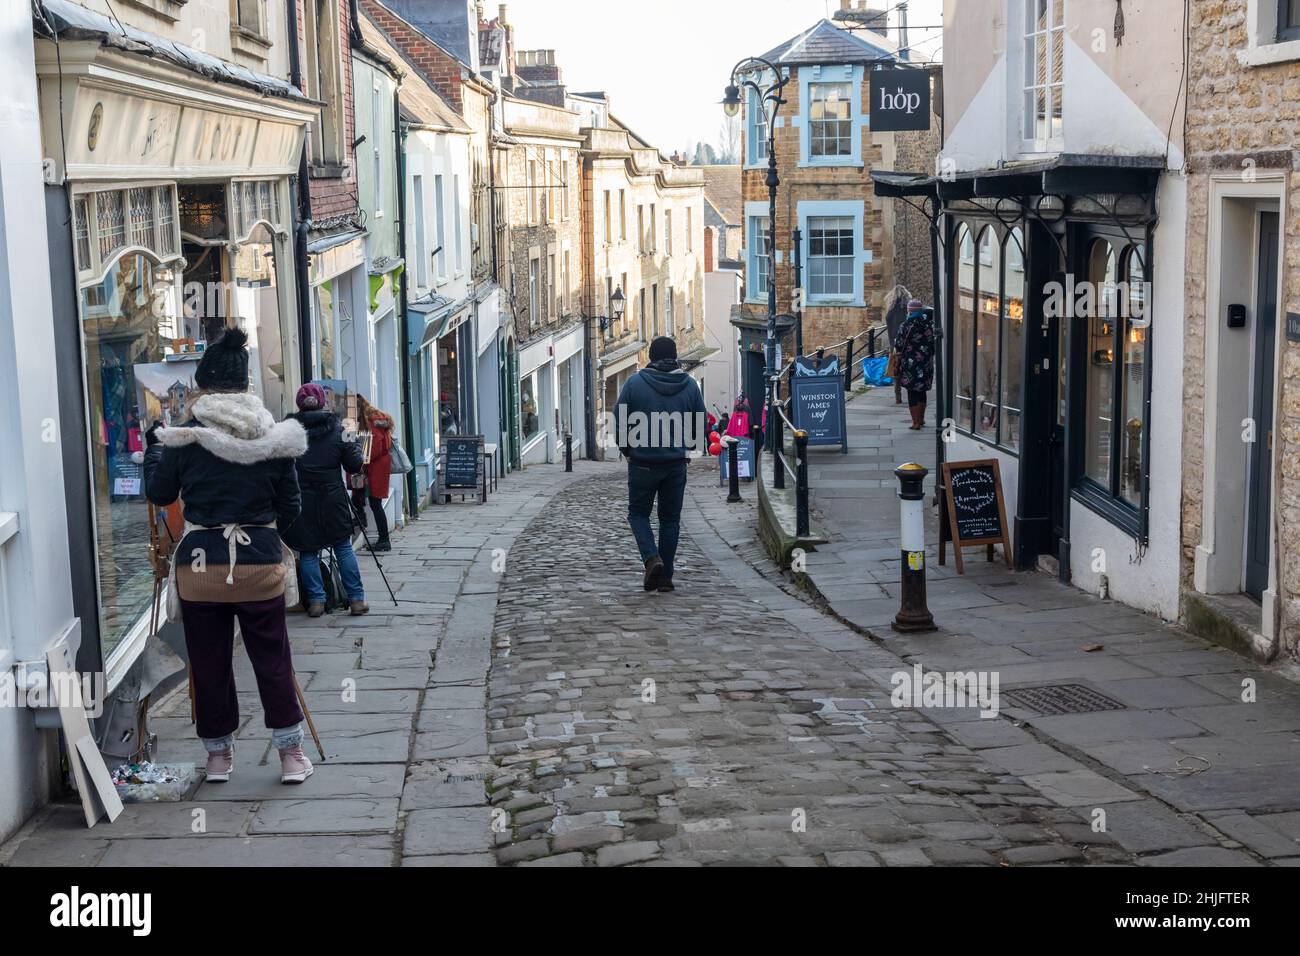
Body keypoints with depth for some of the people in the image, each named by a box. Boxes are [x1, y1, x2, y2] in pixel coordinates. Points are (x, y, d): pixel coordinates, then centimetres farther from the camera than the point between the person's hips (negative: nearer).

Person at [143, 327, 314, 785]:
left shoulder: (183, 437, -7)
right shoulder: (274, 436, -3)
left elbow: (159, 492, 5)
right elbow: (290, 505, 4)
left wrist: (153, 447, 21)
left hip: (200, 563, -1)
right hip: (260, 562, 1)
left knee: (209, 663, 12)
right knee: (272, 660, 10)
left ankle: (218, 755, 23)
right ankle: (291, 753, 15)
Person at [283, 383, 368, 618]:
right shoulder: (336, 430, -2)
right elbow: (355, 466, 2)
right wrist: (355, 446, 18)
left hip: (301, 501, 0)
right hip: (332, 500, 0)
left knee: (308, 552, 8)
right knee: (344, 548, 10)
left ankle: (316, 601, 7)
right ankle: (357, 599, 10)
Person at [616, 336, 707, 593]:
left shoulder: (635, 383, -7)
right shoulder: (689, 385, 1)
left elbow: (620, 421, -4)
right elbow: (700, 424, 6)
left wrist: (626, 451, 11)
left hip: (643, 463, -2)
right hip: (676, 463, 2)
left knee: (638, 513, 11)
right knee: (670, 518, 11)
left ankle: (652, 558, -13)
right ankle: (665, 577, 10)